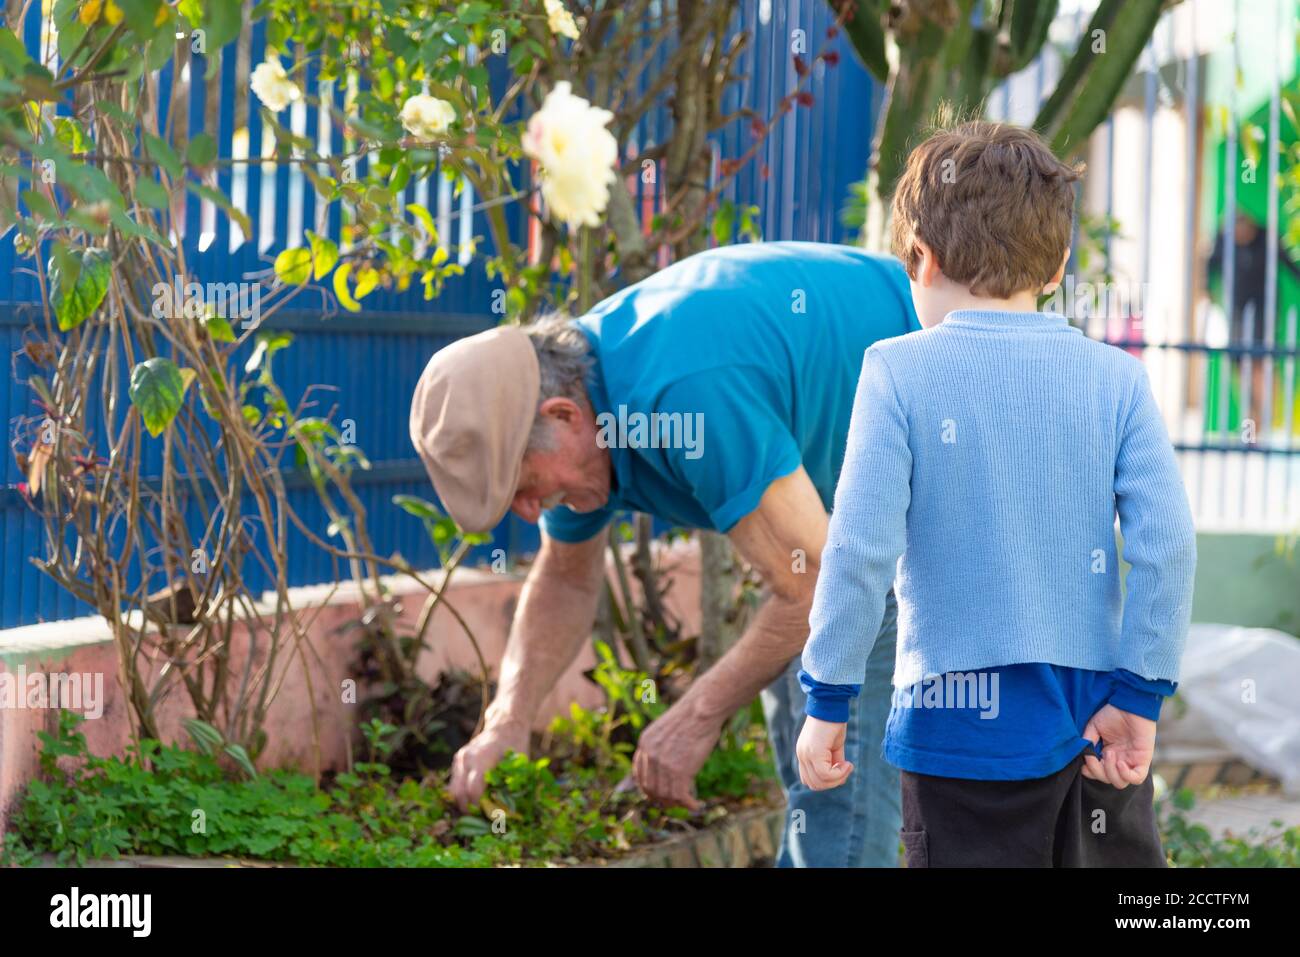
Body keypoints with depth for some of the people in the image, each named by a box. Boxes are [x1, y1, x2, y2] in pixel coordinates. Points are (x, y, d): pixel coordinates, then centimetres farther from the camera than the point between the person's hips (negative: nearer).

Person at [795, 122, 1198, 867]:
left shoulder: (899, 372, -8)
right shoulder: (1115, 377, 0)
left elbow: (861, 547, -13)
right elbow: (1168, 542, -7)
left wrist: (828, 701, -5)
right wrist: (1140, 695, -1)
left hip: (964, 720, -3)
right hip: (1098, 716, 3)